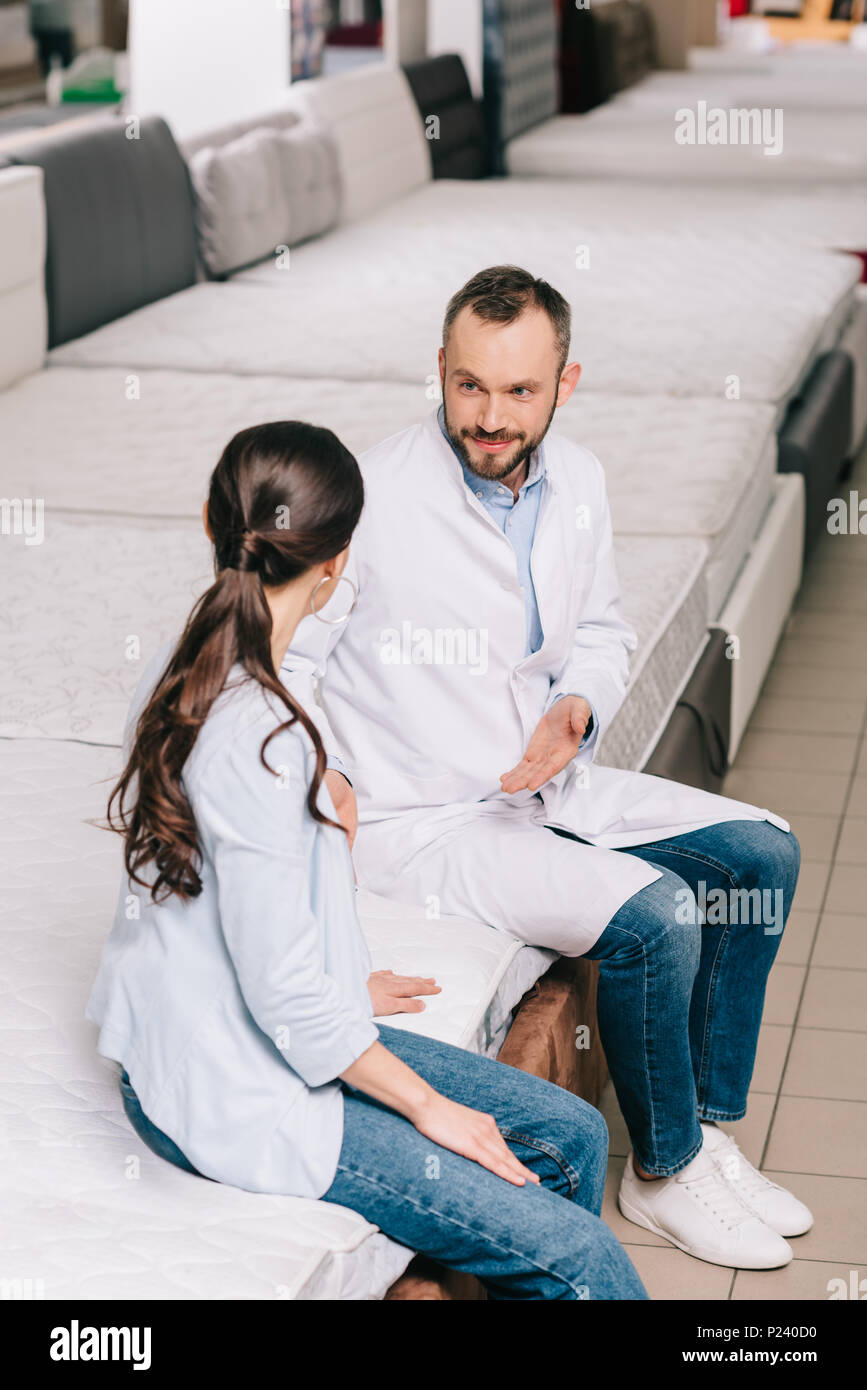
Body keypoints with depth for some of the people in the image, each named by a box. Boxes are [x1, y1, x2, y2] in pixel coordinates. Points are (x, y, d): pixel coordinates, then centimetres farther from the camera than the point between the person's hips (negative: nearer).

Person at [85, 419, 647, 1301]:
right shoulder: (256, 738, -28)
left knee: (568, 1135, 11)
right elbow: (282, 992, -24)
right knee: (577, 1258, -11)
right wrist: (428, 1106, -12)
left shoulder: (184, 668, 1)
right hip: (233, 1102, -10)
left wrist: (343, 991, 21)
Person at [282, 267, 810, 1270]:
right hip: (420, 820, -8)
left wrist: (579, 708, -5)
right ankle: (662, 1172, 1)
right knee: (654, 913, -23)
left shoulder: (578, 483, 2)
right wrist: (314, 774, -24)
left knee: (764, 855, 2)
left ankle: (706, 1131, 12)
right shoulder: (371, 498, -19)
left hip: (549, 782, 8)